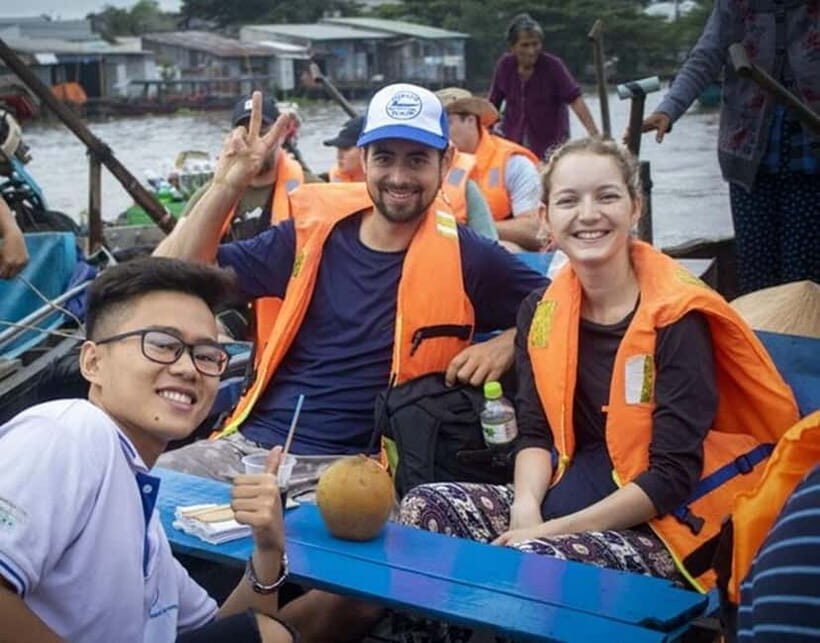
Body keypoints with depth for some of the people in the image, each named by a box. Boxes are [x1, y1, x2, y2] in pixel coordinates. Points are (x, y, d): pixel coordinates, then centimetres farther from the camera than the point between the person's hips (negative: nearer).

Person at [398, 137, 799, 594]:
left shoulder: (677, 318, -13)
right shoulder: (541, 312, 5)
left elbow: (673, 476, -17)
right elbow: (536, 433, 7)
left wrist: (552, 531, -21)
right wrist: (525, 508, -15)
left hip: (660, 527, -6)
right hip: (565, 501, 6)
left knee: (533, 563, -33)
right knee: (425, 506, -15)